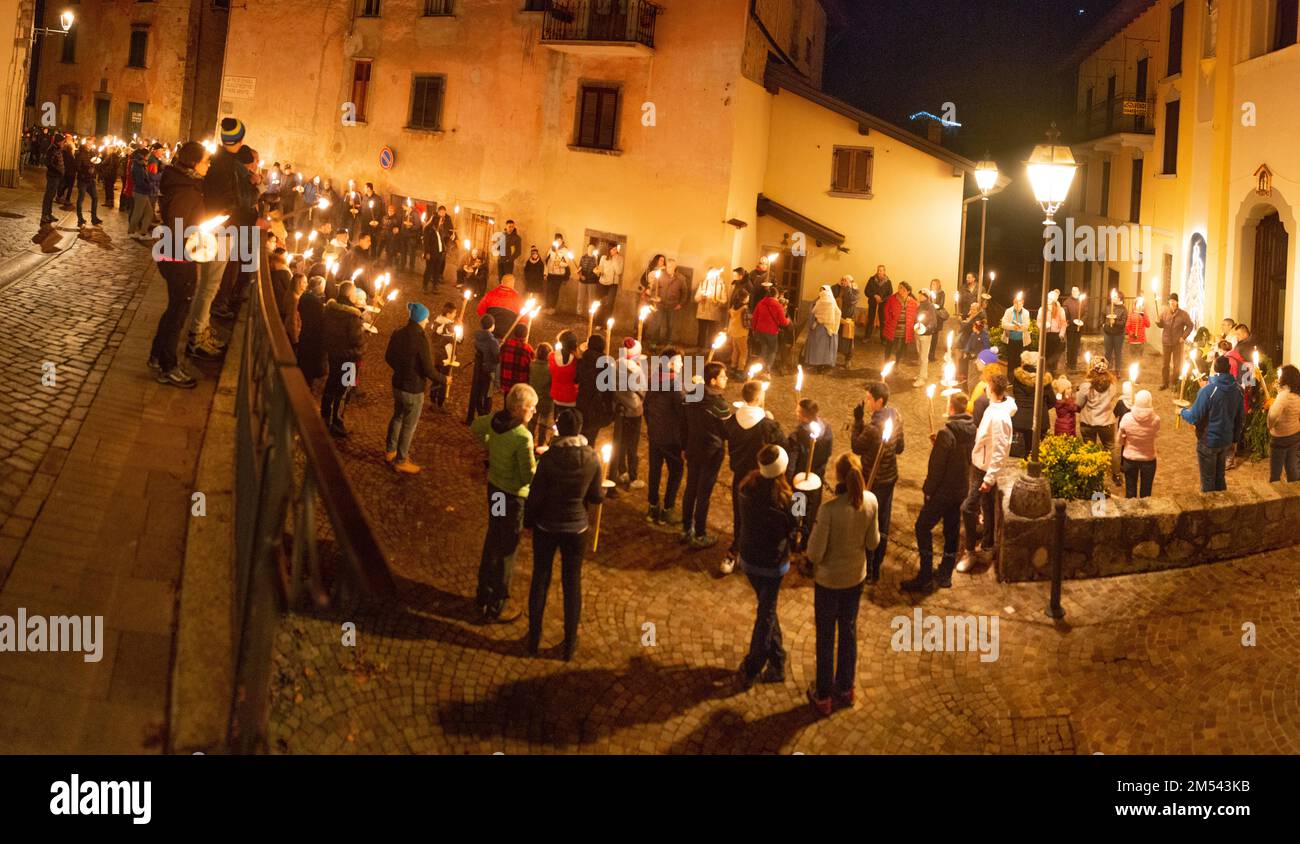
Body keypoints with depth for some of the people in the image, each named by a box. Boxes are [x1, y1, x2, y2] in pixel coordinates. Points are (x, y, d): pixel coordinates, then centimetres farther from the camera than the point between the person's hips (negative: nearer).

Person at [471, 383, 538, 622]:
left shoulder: (495, 420, -6)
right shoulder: (523, 437, -30)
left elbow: (476, 428, 16)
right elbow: (529, 476, -24)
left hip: (494, 488, 8)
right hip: (513, 496, -8)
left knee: (492, 541, 23)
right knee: (506, 550, 8)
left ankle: (483, 597, 38)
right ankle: (496, 607, 21)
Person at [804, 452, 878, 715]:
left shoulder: (829, 509, -30)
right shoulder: (870, 501, -14)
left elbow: (815, 553, -23)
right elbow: (873, 542, -4)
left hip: (828, 580, -5)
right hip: (856, 576, 5)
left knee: (825, 637, 14)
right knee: (848, 632, 23)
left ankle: (823, 696, 28)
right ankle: (845, 689, 40)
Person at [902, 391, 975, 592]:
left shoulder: (947, 433, -23)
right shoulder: (971, 430, 1)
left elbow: (936, 466, -20)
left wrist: (928, 489, -9)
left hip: (943, 491, -8)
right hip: (961, 489, 8)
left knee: (923, 528, 2)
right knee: (952, 530, 17)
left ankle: (925, 578, 0)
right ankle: (945, 574, 27)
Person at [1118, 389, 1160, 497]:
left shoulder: (1127, 418, -19)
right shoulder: (1155, 419, -21)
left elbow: (1120, 440, -7)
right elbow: (1156, 434, 0)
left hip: (1130, 458, 0)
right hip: (1148, 459, 0)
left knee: (1130, 492, 16)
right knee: (1146, 493, 16)